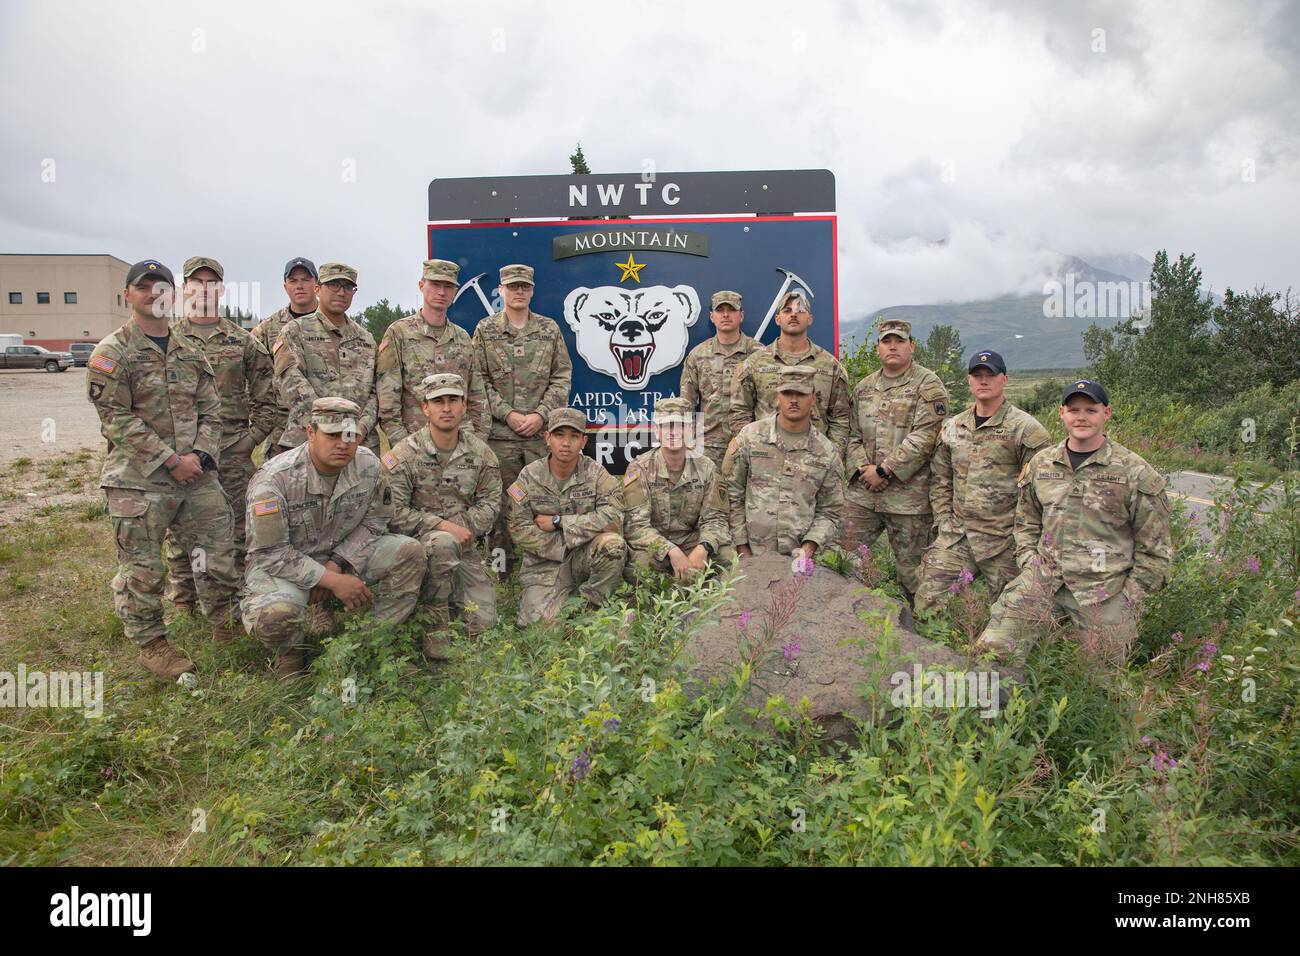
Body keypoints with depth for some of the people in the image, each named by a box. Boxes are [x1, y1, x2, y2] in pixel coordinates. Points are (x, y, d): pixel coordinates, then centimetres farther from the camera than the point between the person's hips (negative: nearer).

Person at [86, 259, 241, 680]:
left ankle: (228, 628, 26)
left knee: (220, 551, 8)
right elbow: (117, 419, -11)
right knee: (141, 568, 3)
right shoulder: (111, 352, -4)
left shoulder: (190, 353, 13)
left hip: (196, 474, 5)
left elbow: (210, 410, 12)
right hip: (138, 479, -5)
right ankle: (150, 643, 20)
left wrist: (199, 456, -6)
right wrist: (171, 460, -15)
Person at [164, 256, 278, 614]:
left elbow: (266, 397, 9)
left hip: (233, 452, 1)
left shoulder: (243, 341, 9)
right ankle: (182, 604, 18)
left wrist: (252, 437, -1)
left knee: (235, 529, 6)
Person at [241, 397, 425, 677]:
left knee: (409, 552, -15)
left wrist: (335, 565, -14)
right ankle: (291, 651, 1)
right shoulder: (274, 478, -25)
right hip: (282, 566, -4)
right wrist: (332, 581, -26)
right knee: (275, 613, -38)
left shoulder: (369, 465, -10)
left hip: (343, 556, 5)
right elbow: (271, 554, -22)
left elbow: (374, 521, 0)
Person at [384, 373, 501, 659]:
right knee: (443, 543, -40)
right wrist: (443, 525, -21)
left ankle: (449, 591, 26)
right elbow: (394, 512, -14)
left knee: (484, 622, -6)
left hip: (464, 547, 4)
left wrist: (466, 528, -10)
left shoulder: (479, 451, 4)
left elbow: (490, 502, 7)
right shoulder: (405, 453, -10)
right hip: (419, 542, -4)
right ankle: (434, 623, -21)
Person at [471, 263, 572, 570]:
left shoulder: (549, 329, 8)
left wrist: (541, 414, -7)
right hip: (500, 432, -1)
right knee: (502, 498, 4)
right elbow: (480, 381, 0)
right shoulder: (485, 331, 4)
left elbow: (562, 377, 5)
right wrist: (507, 414, -10)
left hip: (543, 430, 1)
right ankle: (503, 561, 15)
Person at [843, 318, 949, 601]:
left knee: (910, 565, 4)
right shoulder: (864, 388, 14)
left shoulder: (928, 385, -5)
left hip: (908, 496, -5)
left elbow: (923, 438, -14)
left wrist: (884, 471, -16)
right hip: (862, 493, 5)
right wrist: (862, 468, -4)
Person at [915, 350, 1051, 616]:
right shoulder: (951, 427, 12)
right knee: (927, 604, 0)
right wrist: (944, 522, 8)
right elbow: (939, 479, 17)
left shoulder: (1026, 429, -5)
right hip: (956, 535, 5)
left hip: (1004, 541, -4)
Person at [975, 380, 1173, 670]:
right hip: (1045, 578, 3)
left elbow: (1154, 549, 0)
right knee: (993, 647, -12)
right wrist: (1029, 565, 7)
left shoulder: (1135, 473, -3)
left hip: (1105, 589, -2)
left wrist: (1128, 598, -3)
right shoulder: (1040, 464, 10)